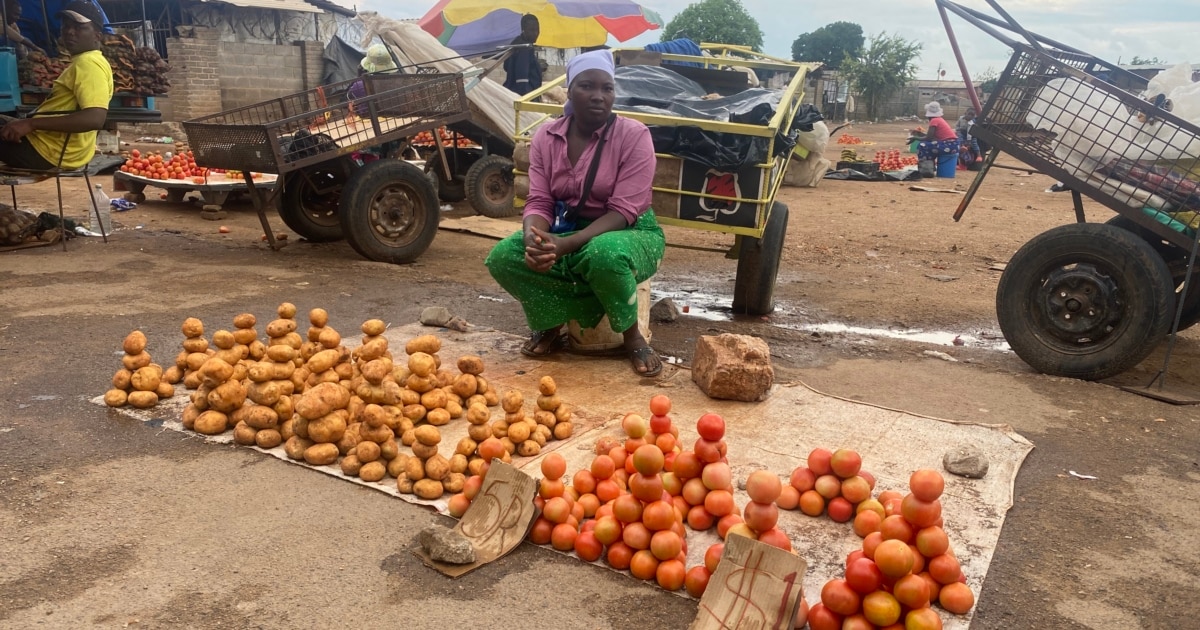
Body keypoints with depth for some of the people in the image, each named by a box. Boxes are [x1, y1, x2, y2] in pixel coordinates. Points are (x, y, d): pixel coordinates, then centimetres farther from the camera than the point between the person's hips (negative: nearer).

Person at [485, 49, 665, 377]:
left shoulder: (634, 135, -15)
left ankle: (632, 336, -12)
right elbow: (539, 202, -5)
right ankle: (551, 326, 0)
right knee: (502, 257, -21)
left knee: (604, 255, -40)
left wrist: (566, 245, -35)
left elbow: (623, 211, -21)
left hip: (629, 234, -4)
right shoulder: (546, 136, -2)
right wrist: (534, 237, -31)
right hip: (563, 231, 4)